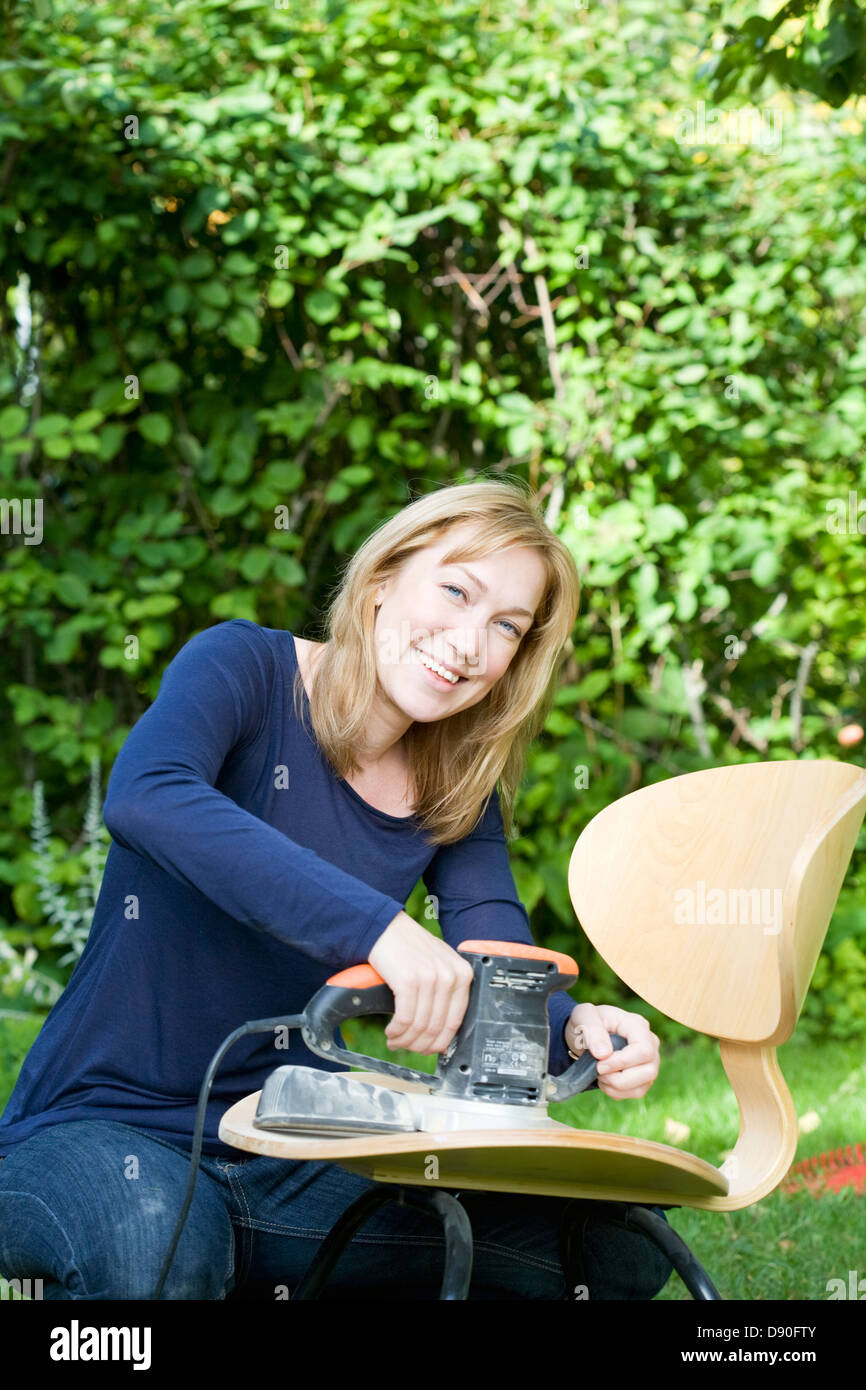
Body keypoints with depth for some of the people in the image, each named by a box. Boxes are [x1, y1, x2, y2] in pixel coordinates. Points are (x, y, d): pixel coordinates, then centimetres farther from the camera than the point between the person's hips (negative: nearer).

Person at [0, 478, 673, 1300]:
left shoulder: (458, 796, 9)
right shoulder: (243, 667, -9)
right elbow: (146, 795, -31)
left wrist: (580, 1033, -28)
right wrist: (377, 925, -42)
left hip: (294, 1158, 6)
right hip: (101, 1130, -6)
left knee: (622, 1244, -7)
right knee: (156, 1246, -41)